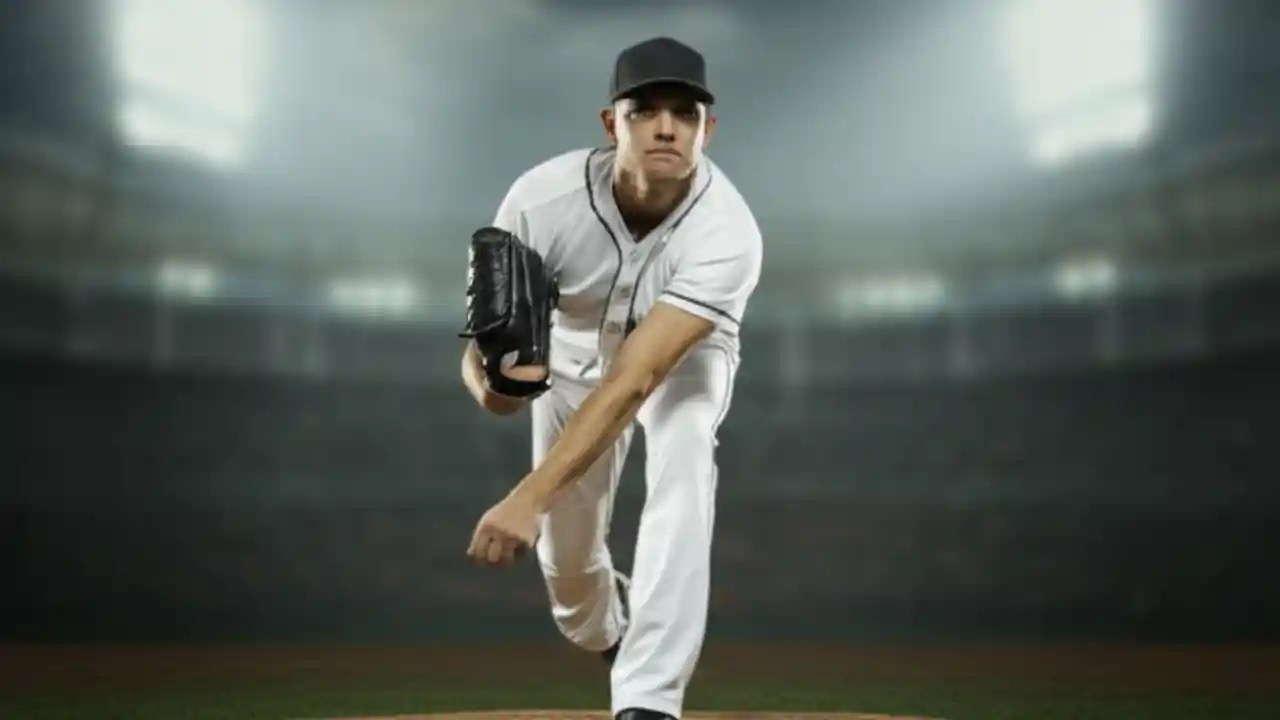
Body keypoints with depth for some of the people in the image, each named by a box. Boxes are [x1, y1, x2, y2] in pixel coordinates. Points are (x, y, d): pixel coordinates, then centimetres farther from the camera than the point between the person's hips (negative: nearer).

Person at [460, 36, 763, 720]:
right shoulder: (541, 198, -34)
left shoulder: (725, 231, -39)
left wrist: (529, 496, -55)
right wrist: (493, 375, -53)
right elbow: (479, 352, -27)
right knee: (564, 550, 8)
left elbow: (635, 379, -47)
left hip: (686, 352, -2)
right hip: (575, 349, 2)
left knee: (682, 459, -33)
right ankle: (607, 633, 47)